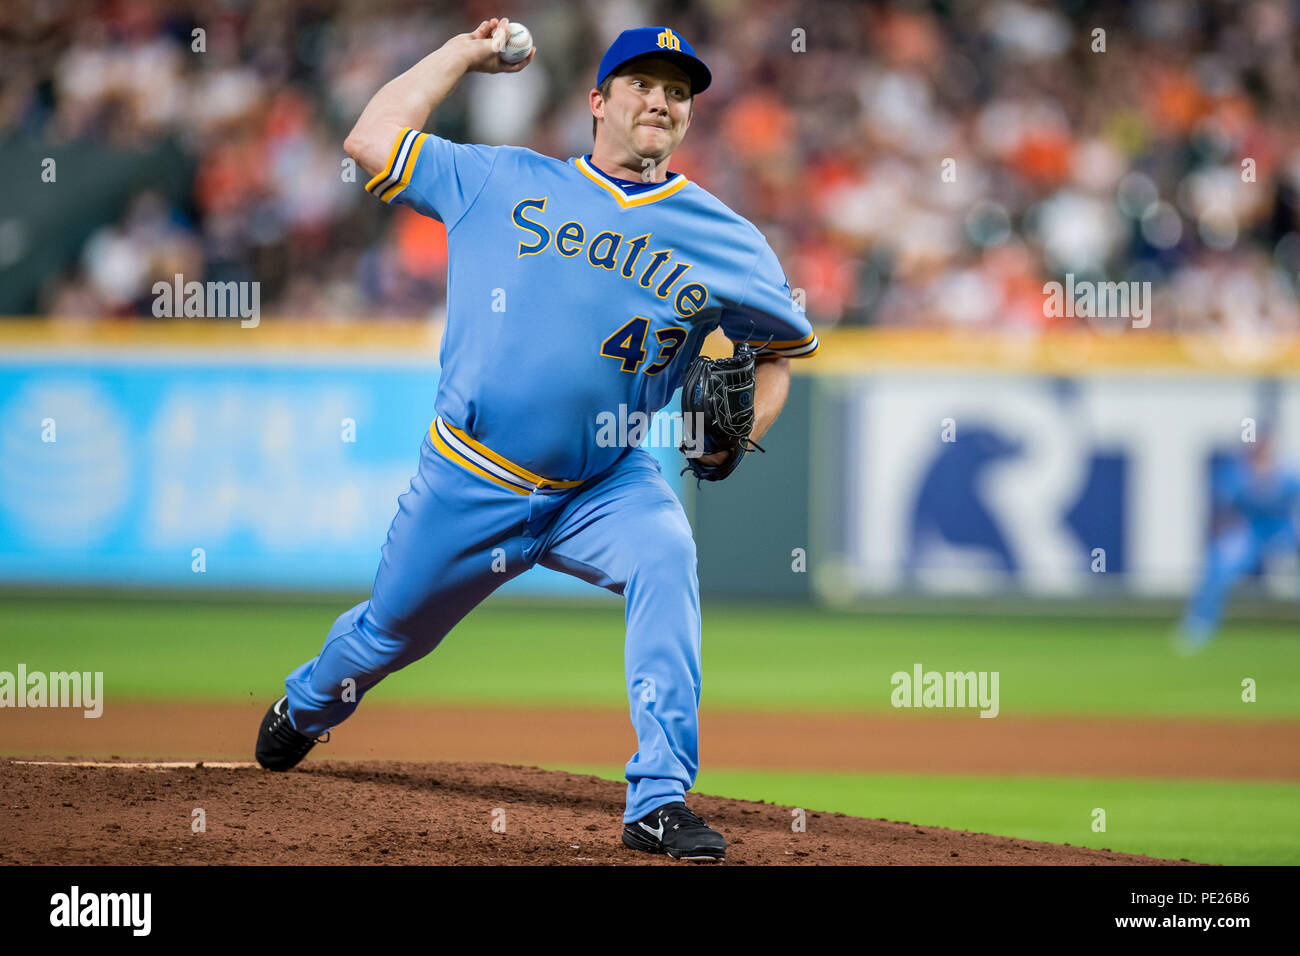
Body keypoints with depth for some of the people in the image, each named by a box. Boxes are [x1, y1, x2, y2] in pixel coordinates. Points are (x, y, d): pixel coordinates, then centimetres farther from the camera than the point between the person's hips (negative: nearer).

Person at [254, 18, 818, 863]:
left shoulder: (727, 241, 1)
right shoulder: (500, 181, 2)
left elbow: (782, 345, 11)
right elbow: (373, 139, 5)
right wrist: (463, 53, 9)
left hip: (605, 484, 0)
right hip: (469, 479, 1)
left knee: (665, 556, -32)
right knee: (390, 632, 16)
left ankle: (661, 799, -33)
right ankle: (306, 708, 54)